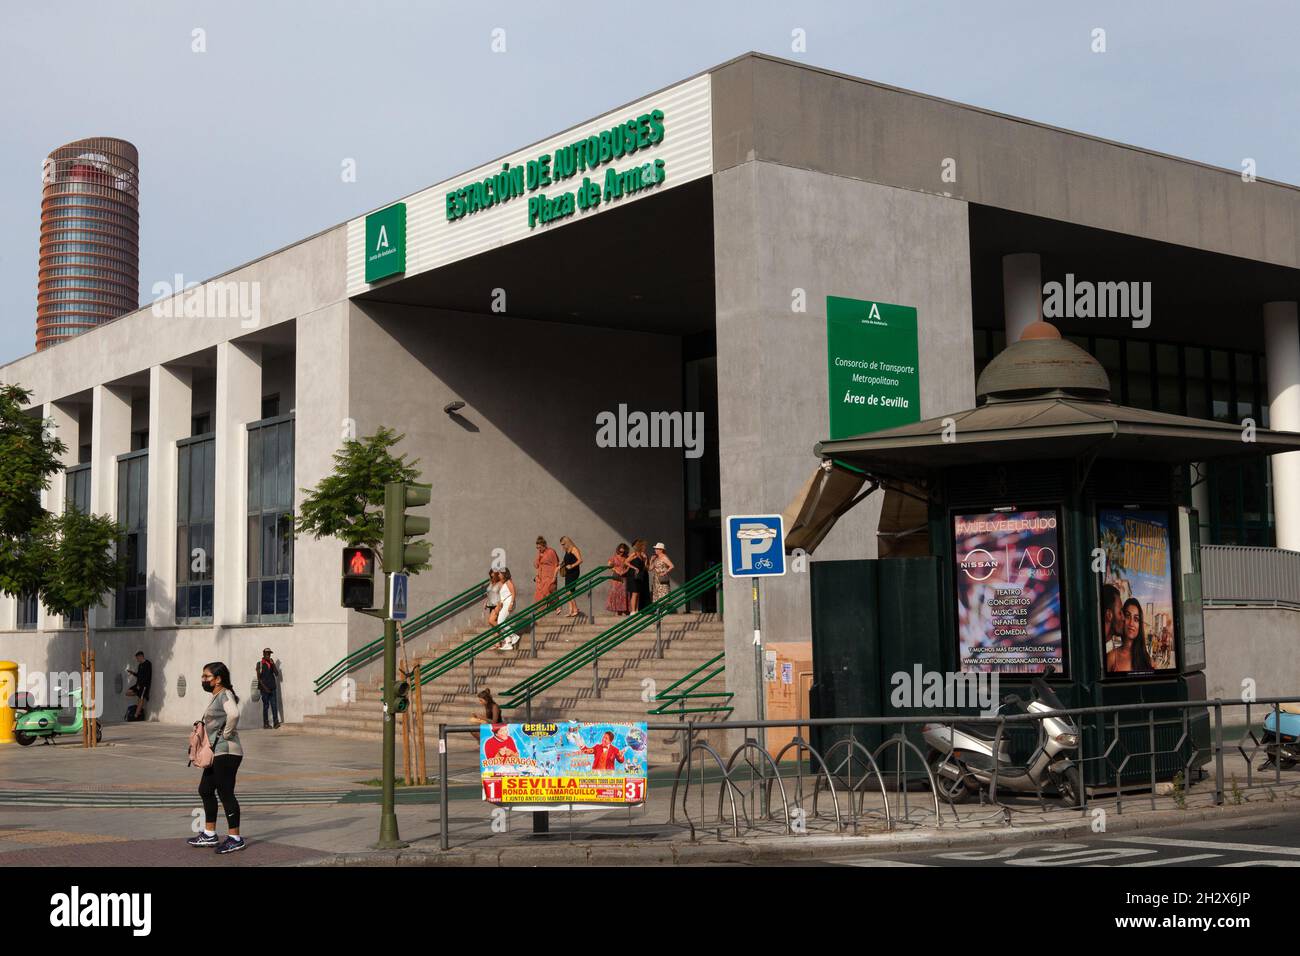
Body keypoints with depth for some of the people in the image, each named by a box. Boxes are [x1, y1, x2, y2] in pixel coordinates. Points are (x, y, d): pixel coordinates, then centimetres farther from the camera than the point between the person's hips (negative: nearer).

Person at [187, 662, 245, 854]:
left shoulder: (225, 695, -15)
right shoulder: (216, 696, 16)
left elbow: (233, 714, -35)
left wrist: (226, 734, -23)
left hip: (226, 753, -11)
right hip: (216, 753, 11)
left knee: (225, 793, -6)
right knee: (205, 790, 16)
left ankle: (235, 838, 0)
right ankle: (209, 834, 25)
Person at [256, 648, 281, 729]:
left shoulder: (271, 663, 15)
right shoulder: (259, 664, 1)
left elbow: (276, 674, 7)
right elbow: (259, 678, -3)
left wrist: (273, 664, -4)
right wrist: (265, 687, -10)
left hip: (272, 688, 4)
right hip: (264, 689, -4)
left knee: (274, 705, -4)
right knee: (266, 706, -2)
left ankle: (276, 722, -7)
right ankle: (265, 724, 2)